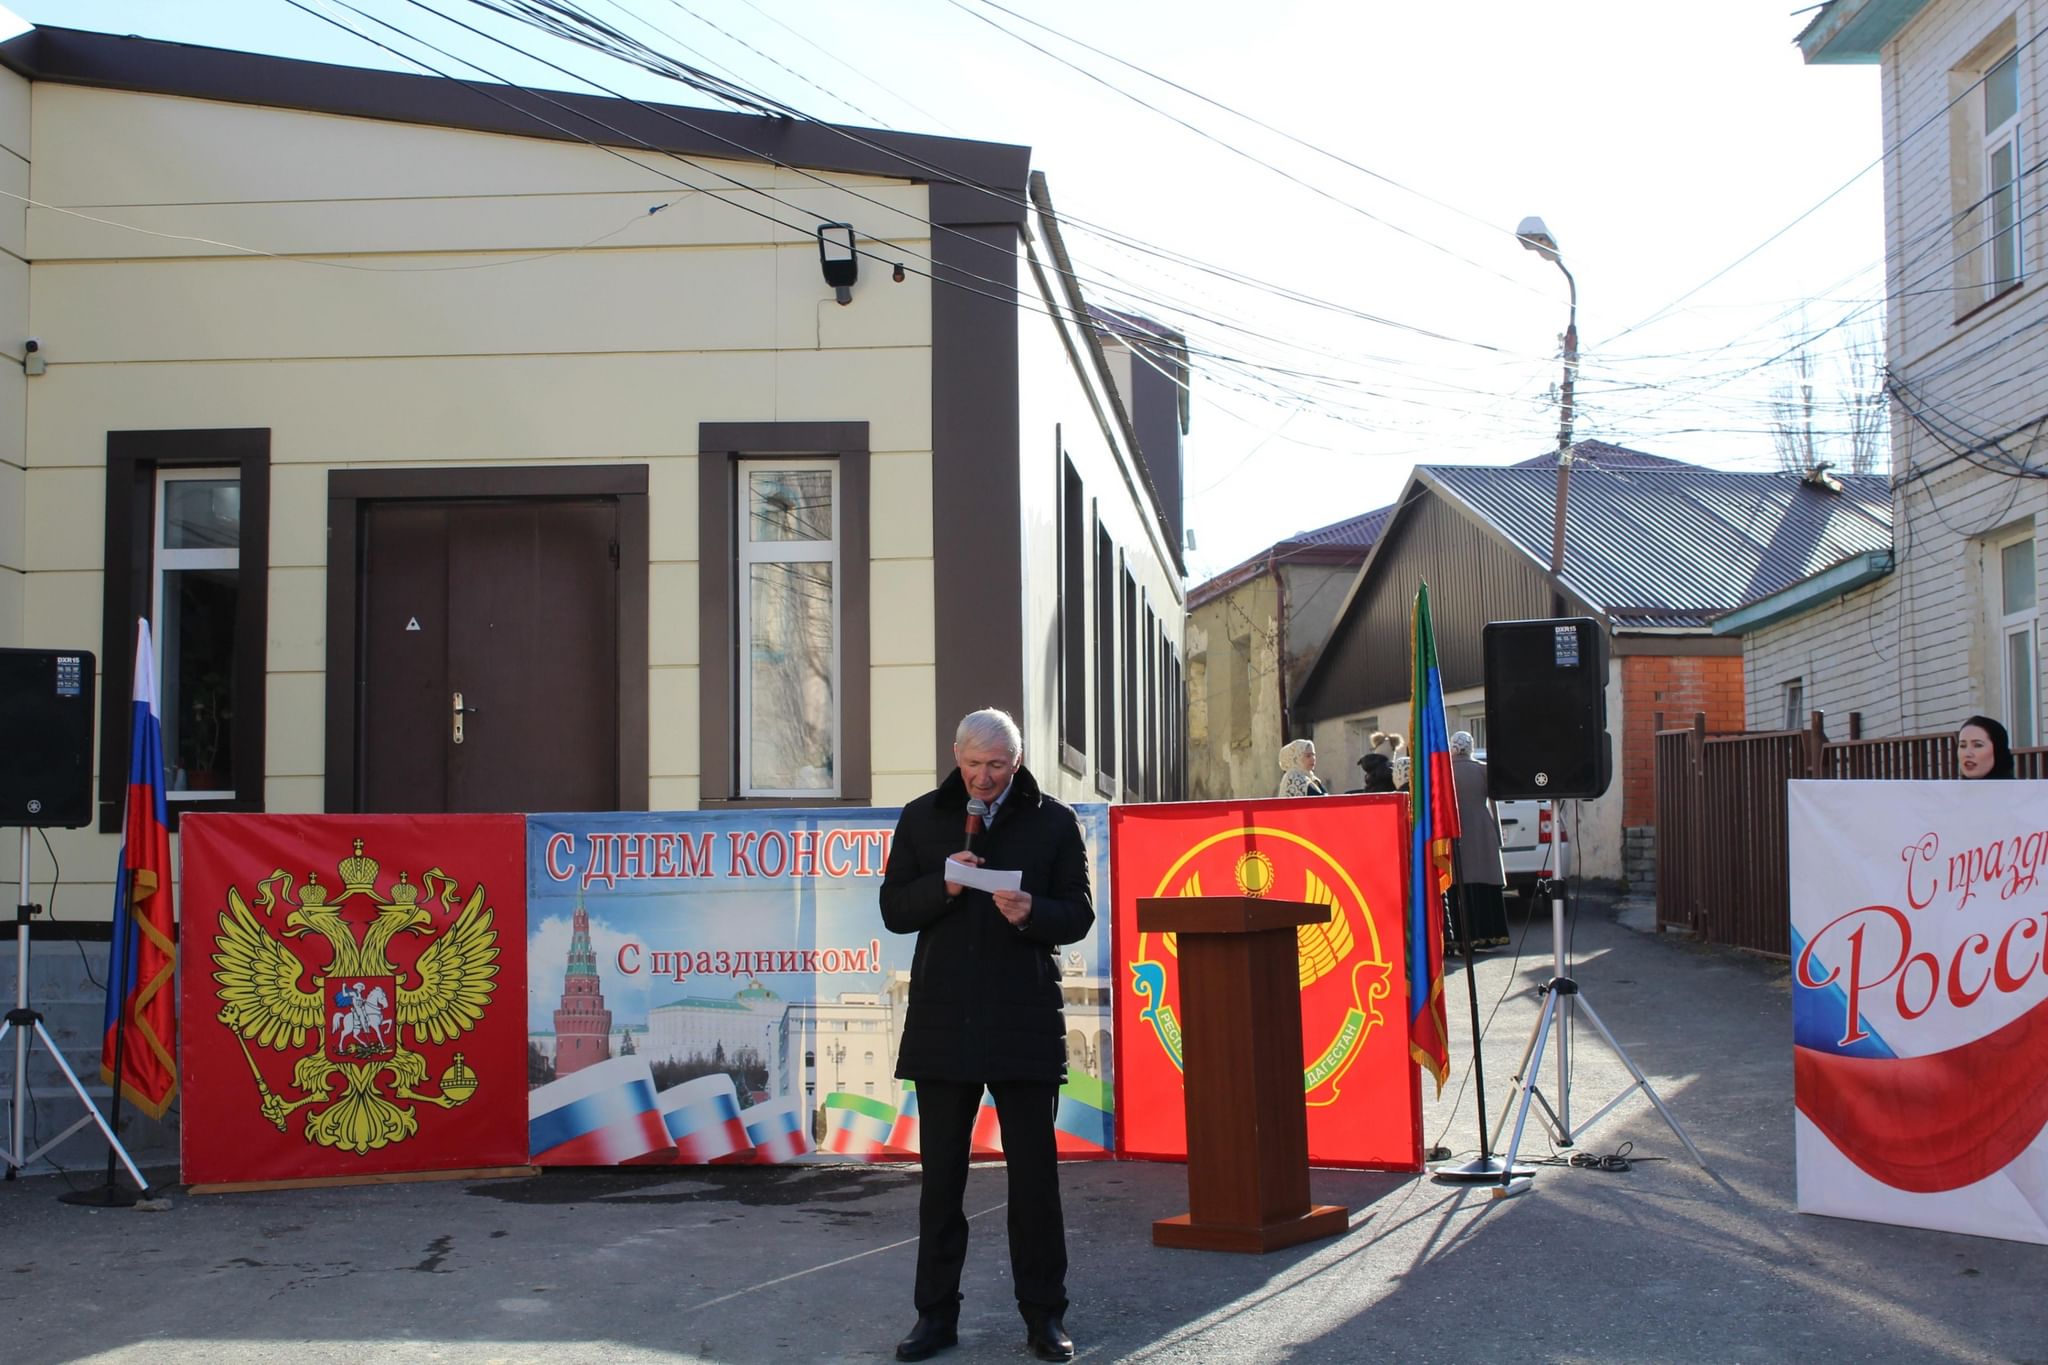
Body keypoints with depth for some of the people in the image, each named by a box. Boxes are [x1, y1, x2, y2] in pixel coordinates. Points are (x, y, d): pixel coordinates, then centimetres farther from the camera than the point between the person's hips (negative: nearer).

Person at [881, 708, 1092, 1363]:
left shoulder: (1053, 821, 4)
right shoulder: (922, 818, 9)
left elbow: (1078, 913, 2)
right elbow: (894, 909, 6)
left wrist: (1031, 913, -19)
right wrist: (942, 886, -13)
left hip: (1025, 1020, -1)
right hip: (943, 1019, 2)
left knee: (1034, 1172, 2)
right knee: (941, 1172, 7)